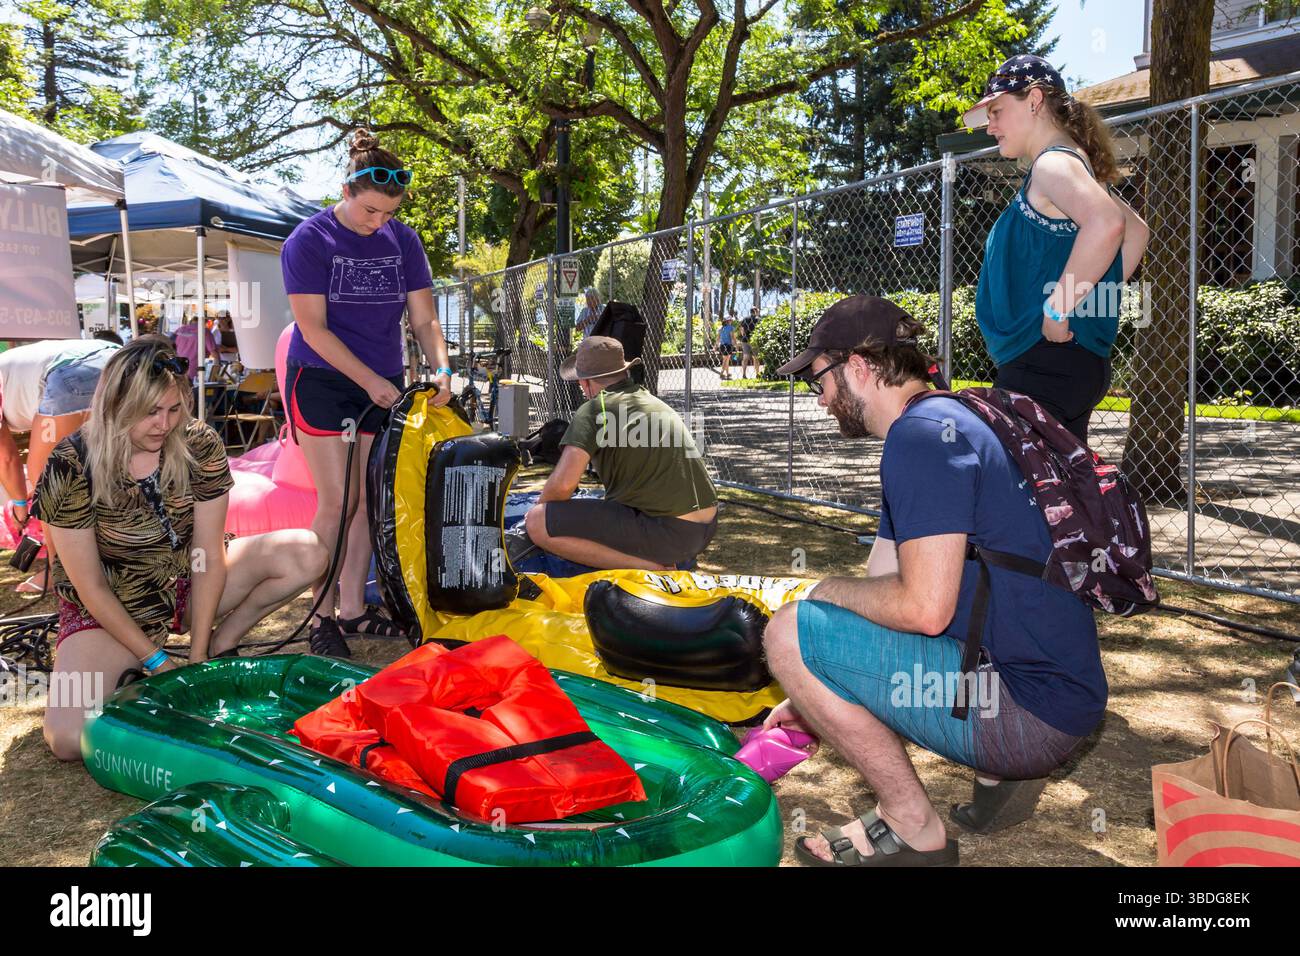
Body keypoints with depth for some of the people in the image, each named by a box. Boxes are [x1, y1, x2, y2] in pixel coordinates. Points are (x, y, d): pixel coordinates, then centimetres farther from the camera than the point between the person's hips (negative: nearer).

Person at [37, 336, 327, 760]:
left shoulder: (200, 447, -13)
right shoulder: (72, 466, -21)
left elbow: (209, 555, -12)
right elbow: (90, 585, -16)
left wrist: (198, 654, -15)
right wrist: (156, 662, -17)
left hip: (187, 588, 3)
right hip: (109, 613, -3)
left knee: (306, 553, -18)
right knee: (69, 740, -27)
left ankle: (220, 645, 0)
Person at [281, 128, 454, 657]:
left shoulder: (403, 240, 4)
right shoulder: (309, 240, -9)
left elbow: (423, 318, 4)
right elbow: (314, 329, -13)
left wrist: (440, 369, -13)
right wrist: (370, 381, -17)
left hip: (384, 387, 5)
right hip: (322, 384, -4)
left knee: (372, 500, 5)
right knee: (337, 501, -7)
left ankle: (352, 609, 16)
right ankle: (322, 616, 5)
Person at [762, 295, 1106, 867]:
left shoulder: (922, 433, -17)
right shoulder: (944, 424, 16)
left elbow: (925, 607, -25)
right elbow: (883, 587, 19)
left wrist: (828, 592, -5)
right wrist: (811, 699, 22)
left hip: (1026, 710, -10)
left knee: (791, 634, -12)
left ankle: (911, 828, -1)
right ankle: (1001, 773, 15)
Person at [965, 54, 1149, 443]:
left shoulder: (1053, 164, -11)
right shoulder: (1074, 164, 20)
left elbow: (1106, 223, -31)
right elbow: (1137, 231, 29)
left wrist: (1058, 310, -24)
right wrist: (1094, 299, 19)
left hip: (1045, 362, -11)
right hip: (1075, 359, 11)